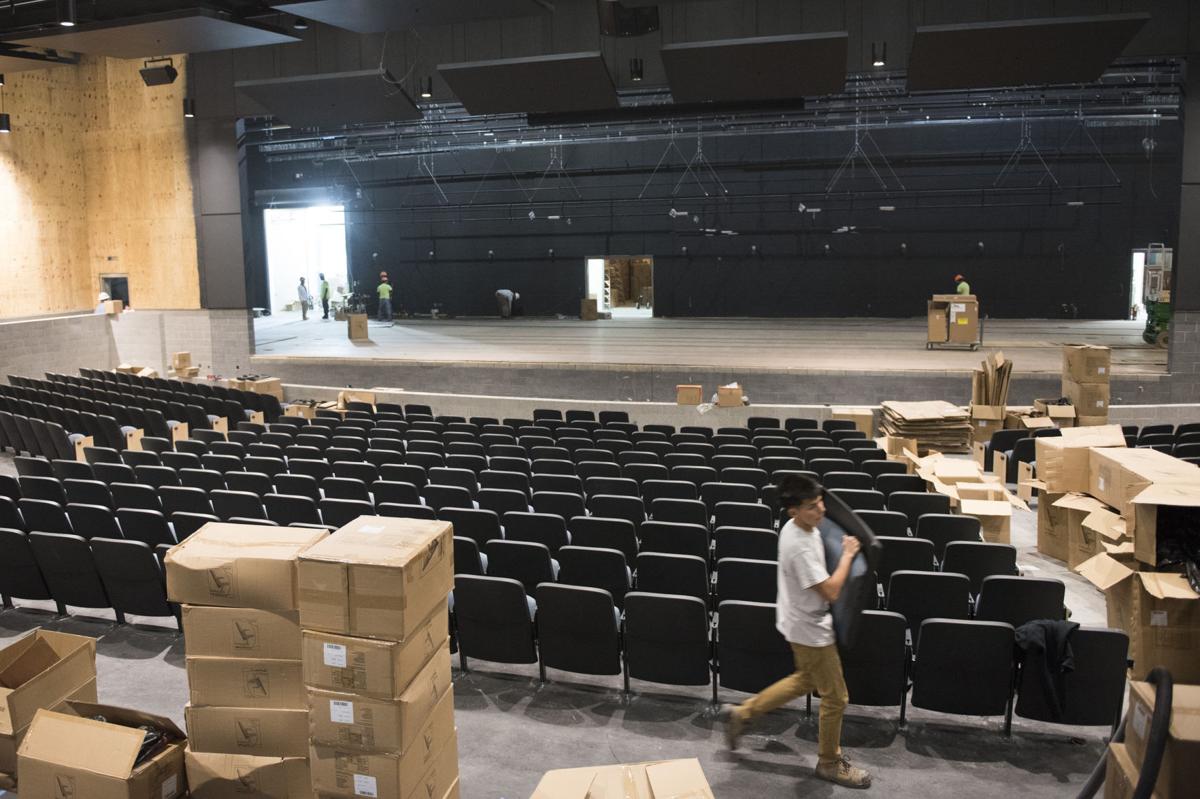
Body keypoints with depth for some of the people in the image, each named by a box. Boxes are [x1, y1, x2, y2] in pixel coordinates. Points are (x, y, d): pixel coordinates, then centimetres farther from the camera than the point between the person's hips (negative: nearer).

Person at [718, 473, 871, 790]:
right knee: (835, 697, 7)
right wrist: (848, 554, -18)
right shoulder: (800, 547, -33)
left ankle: (741, 714, 34)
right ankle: (829, 762, 29)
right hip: (810, 630, -10)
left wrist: (842, 547, 5)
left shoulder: (798, 527, -3)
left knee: (805, 680, 28)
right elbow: (831, 591, -29)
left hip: (804, 623, 10)